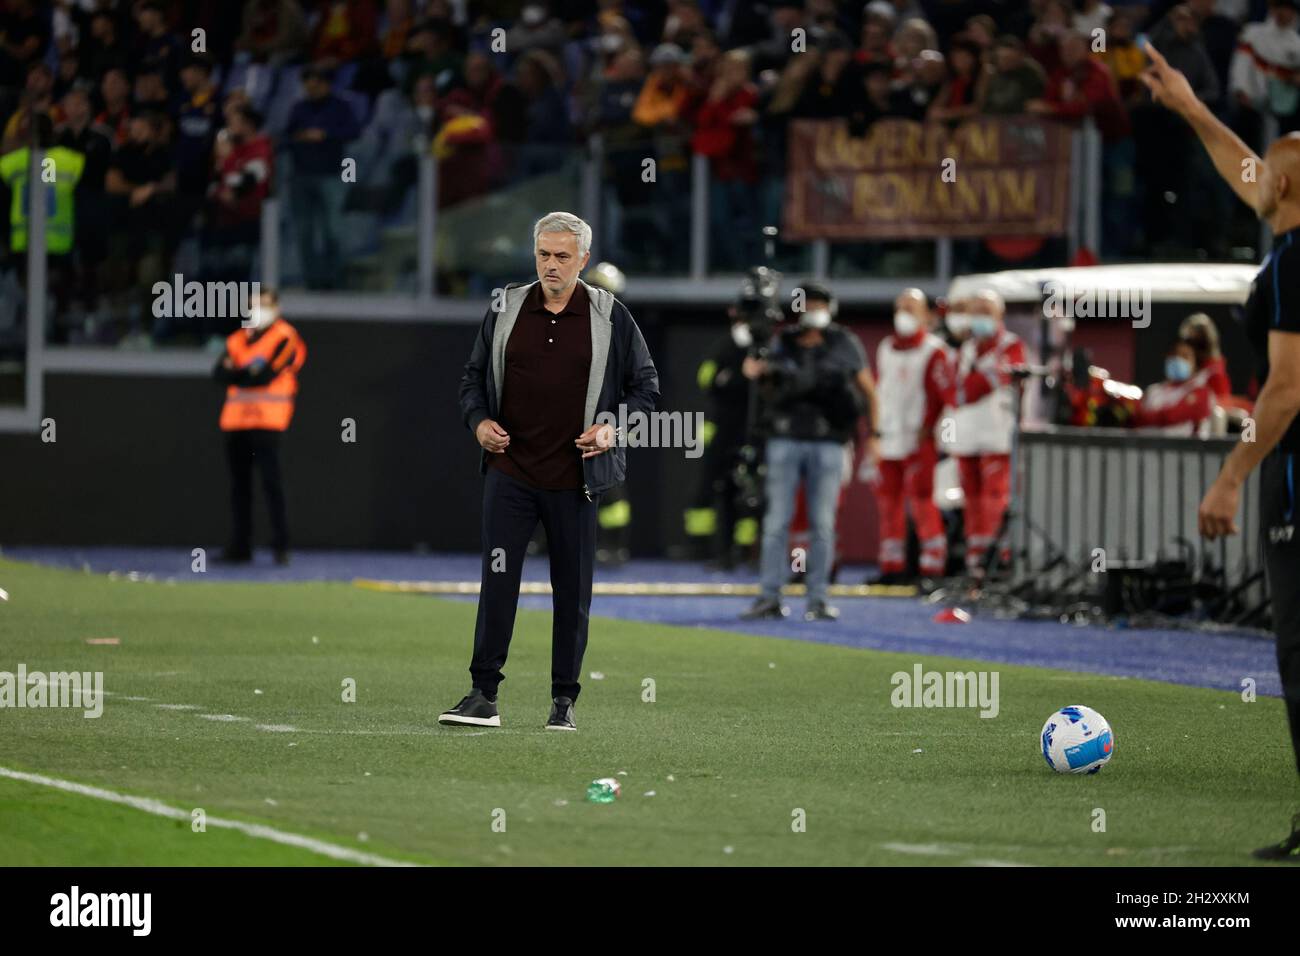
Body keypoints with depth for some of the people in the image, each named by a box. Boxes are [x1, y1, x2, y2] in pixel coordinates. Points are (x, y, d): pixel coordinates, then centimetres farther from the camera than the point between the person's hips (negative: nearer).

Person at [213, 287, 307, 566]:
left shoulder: (284, 338, 0)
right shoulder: (237, 340, 19)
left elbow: (266, 375, -12)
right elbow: (219, 373, 6)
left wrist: (236, 373, -2)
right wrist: (248, 373, -12)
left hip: (267, 420, -6)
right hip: (236, 418, 6)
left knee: (271, 481, -11)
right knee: (239, 485, 6)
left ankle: (281, 545, -10)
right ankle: (240, 547, 9)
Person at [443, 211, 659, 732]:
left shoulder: (611, 317, 2)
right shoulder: (506, 310, 7)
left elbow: (645, 385, 9)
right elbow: (474, 375, 17)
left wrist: (613, 428, -7)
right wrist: (478, 420, -1)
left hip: (575, 478, -1)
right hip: (510, 470, 1)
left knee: (573, 589, 5)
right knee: (498, 580, -6)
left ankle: (564, 699, 13)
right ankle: (483, 694, -4)